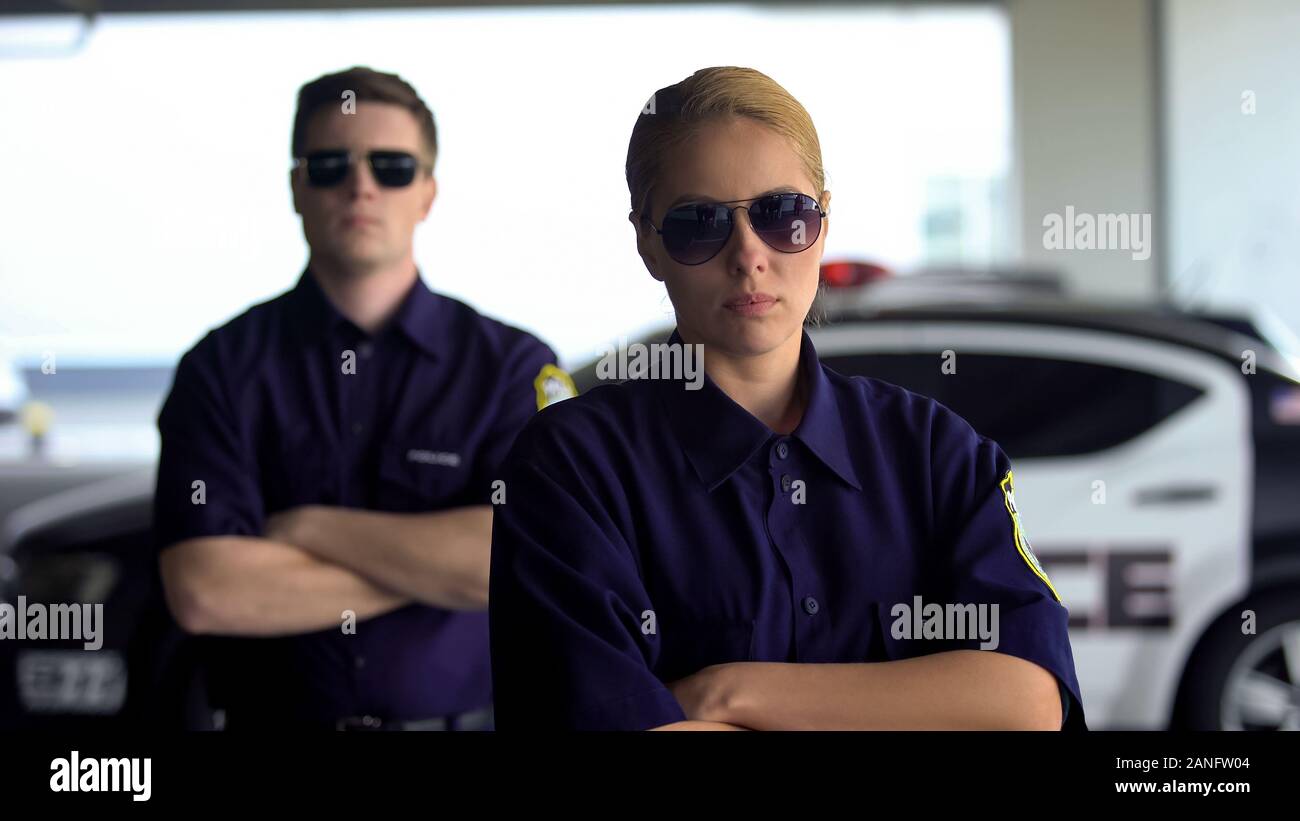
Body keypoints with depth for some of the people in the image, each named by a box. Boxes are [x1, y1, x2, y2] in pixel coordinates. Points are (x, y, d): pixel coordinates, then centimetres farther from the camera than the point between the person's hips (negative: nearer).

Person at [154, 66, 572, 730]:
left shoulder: (515, 367, -1)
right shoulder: (223, 368, -1)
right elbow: (203, 593, -13)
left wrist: (307, 527, -12)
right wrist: (436, 563, -13)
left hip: (469, 714, 1)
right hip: (277, 718, 0)